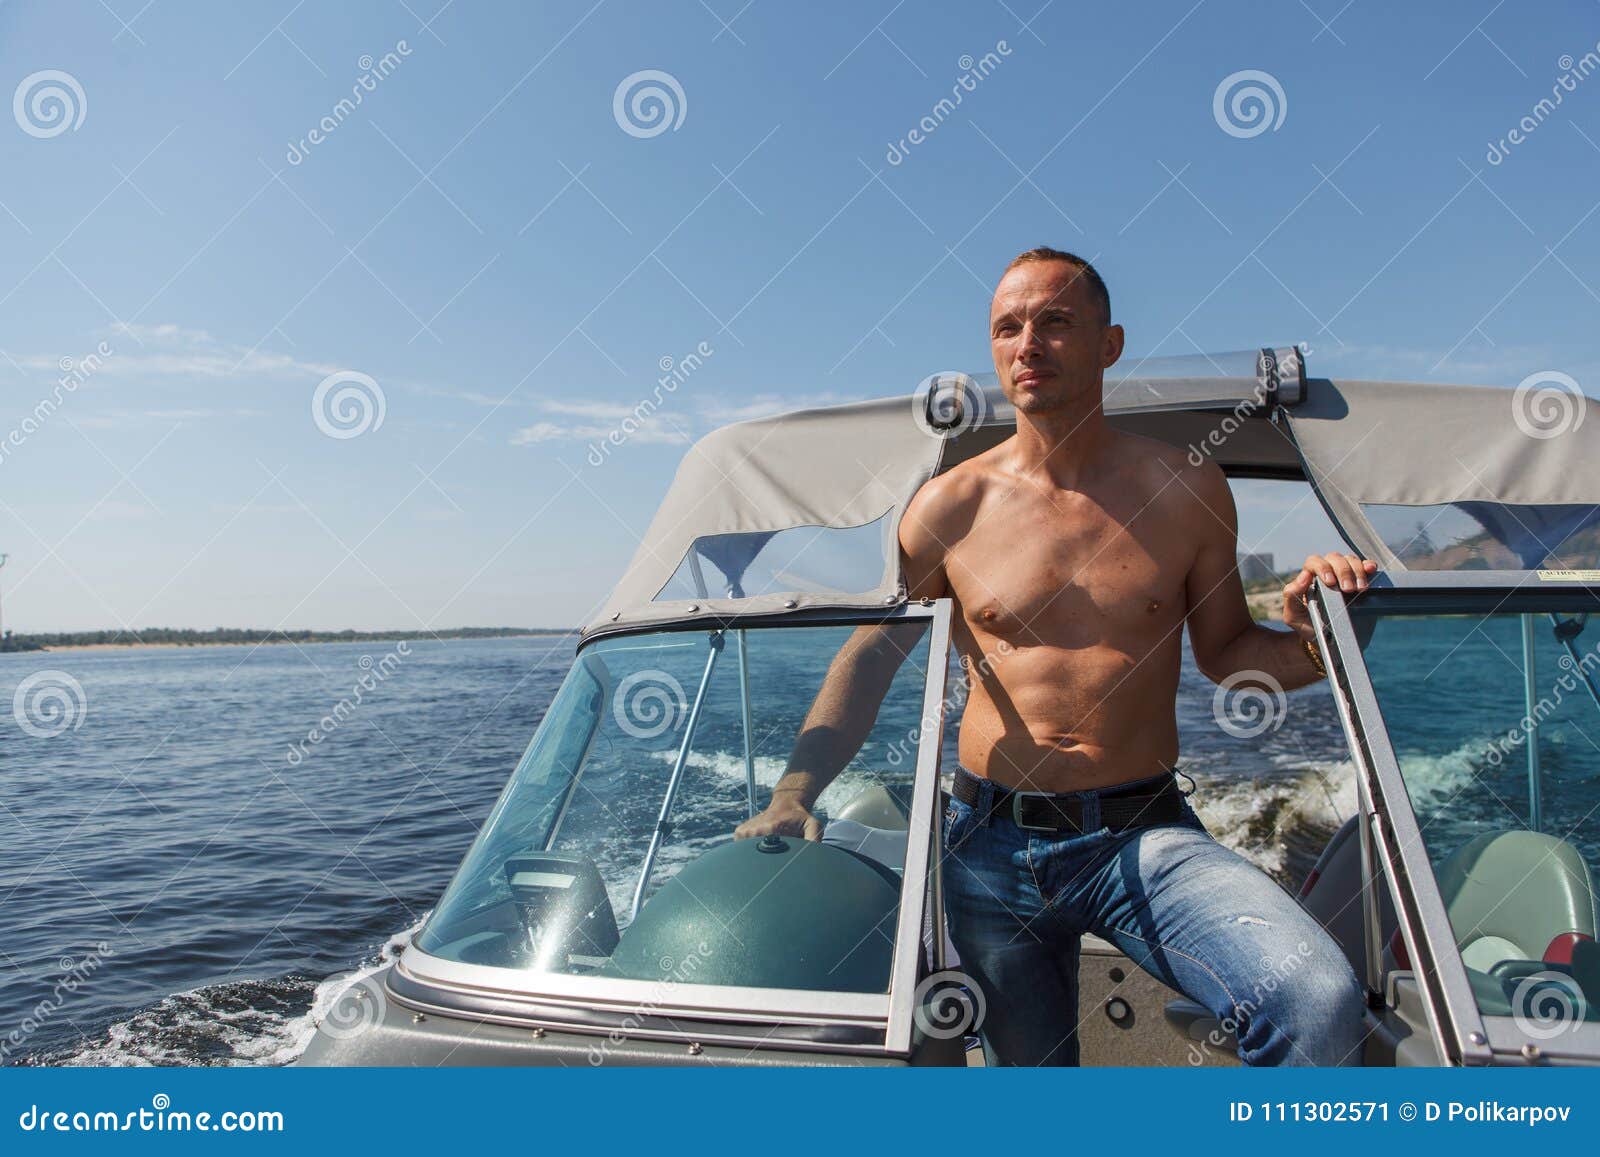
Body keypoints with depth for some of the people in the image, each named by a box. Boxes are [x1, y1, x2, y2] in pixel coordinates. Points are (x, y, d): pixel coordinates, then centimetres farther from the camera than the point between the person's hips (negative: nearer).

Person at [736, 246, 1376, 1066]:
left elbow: (1225, 652, 11)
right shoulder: (952, 506, 2)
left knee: (1320, 999, -24)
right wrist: (795, 791, -5)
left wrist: (1307, 642, -11)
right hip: (990, 844, 1)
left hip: (1144, 837, 0)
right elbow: (869, 655, 6)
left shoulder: (1184, 489, 3)